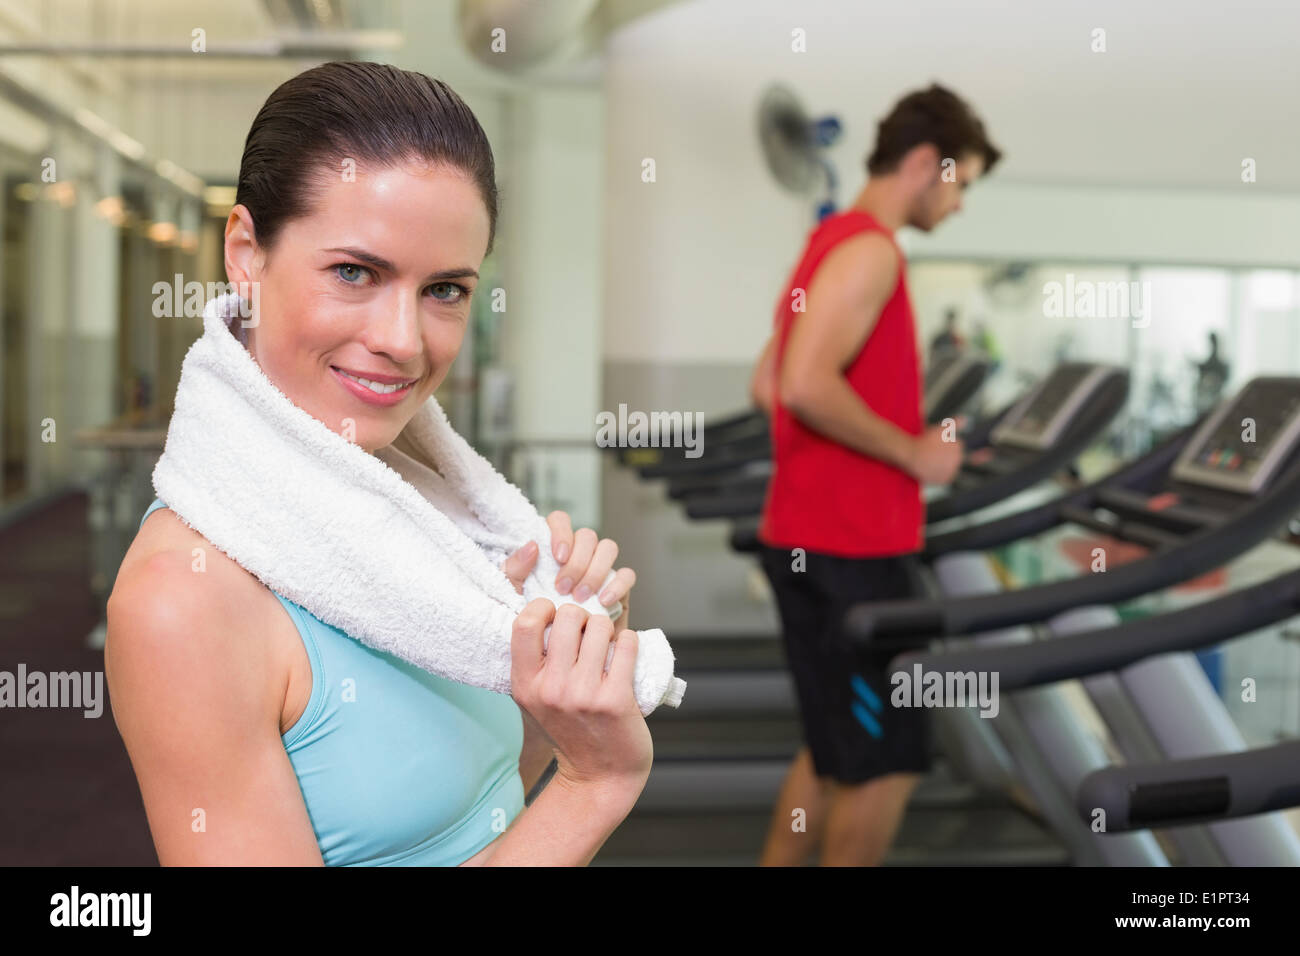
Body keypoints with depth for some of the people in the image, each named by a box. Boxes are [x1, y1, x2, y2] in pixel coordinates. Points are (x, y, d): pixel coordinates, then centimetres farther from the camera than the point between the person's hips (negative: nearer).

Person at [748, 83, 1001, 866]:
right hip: (846, 547, -10)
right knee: (891, 760, -1)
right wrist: (916, 454, -15)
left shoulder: (834, 244, 17)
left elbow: (767, 386, 20)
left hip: (810, 537, 10)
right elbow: (806, 386, -27)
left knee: (839, 750, 18)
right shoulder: (869, 250, -14)